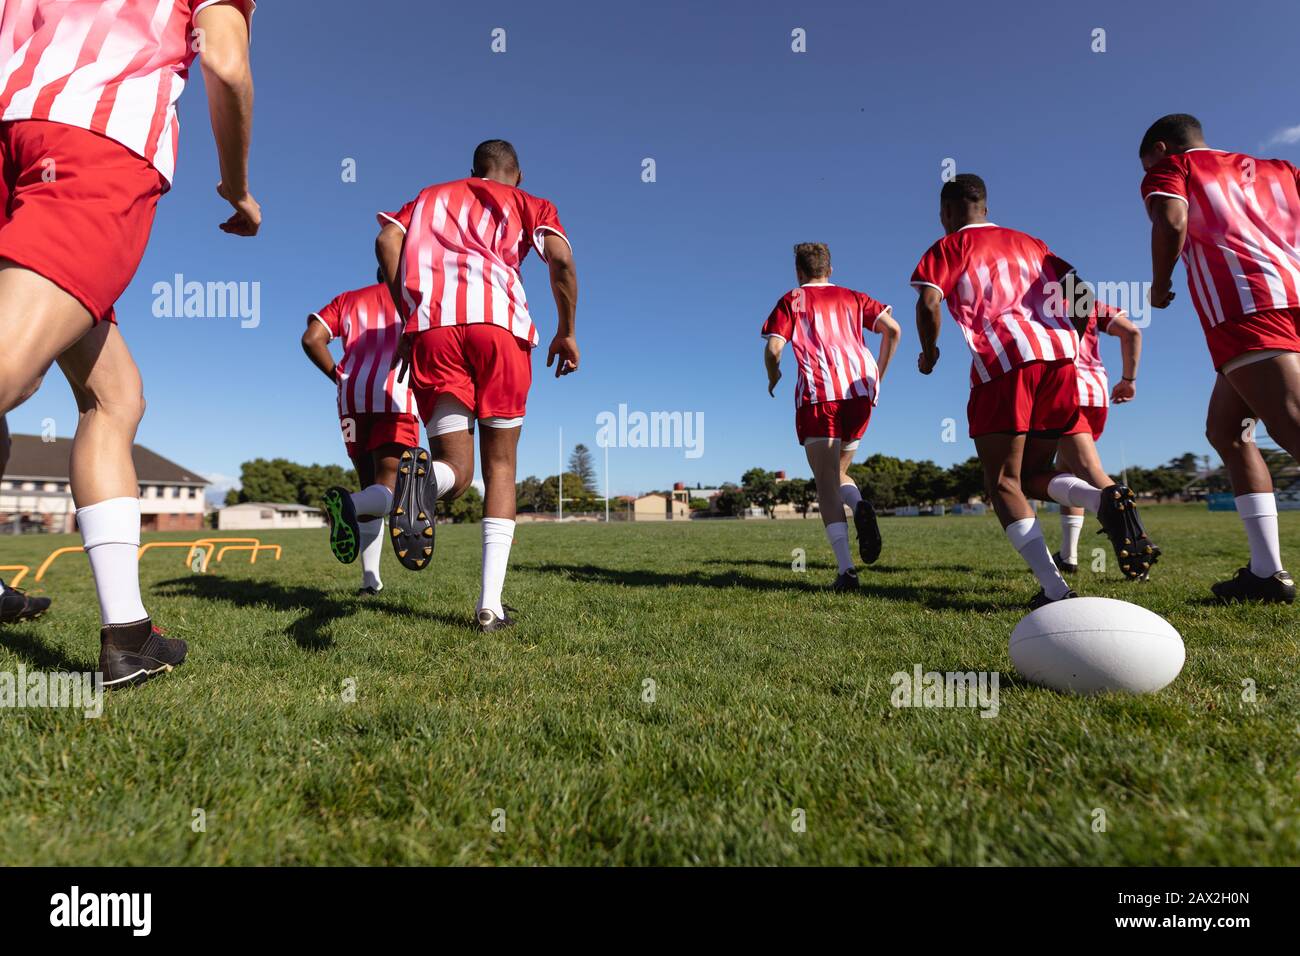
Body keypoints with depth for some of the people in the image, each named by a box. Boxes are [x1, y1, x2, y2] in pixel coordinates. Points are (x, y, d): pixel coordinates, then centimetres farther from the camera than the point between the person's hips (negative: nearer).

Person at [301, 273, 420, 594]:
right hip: (396, 398, -4)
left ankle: (371, 579, 8)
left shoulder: (347, 299, 24)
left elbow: (311, 339, 8)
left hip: (352, 399, 4)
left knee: (370, 486, 14)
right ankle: (348, 503, -45)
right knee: (387, 491, -10)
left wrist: (339, 377, 17)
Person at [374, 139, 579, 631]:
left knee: (455, 471, 4)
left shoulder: (430, 196, 31)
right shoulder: (530, 204, 24)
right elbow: (561, 260, 4)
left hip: (431, 327, 2)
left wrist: (409, 314, 15)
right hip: (499, 323, -1)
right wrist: (567, 332, 11)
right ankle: (491, 605, -1)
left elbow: (387, 243, 12)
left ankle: (421, 476, -35)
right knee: (500, 466, 7)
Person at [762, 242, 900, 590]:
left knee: (826, 482, -3)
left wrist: (773, 378, 18)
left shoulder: (791, 300, 14)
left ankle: (846, 568, -16)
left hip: (818, 395, -4)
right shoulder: (852, 297, 23)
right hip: (860, 392, 4)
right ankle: (860, 506, -14)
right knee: (838, 473, 20)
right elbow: (892, 328, 9)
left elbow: (773, 348, -1)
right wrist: (878, 375, 18)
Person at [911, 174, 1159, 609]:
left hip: (1003, 361, -6)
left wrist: (929, 352, 10)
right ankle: (1107, 501, -15)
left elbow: (928, 302, -5)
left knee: (1003, 482, 0)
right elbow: (1080, 293, 20)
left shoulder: (949, 247, 13)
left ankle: (1055, 590, -12)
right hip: (1059, 354, 6)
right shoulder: (1028, 242, 29)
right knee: (1033, 474, 16)